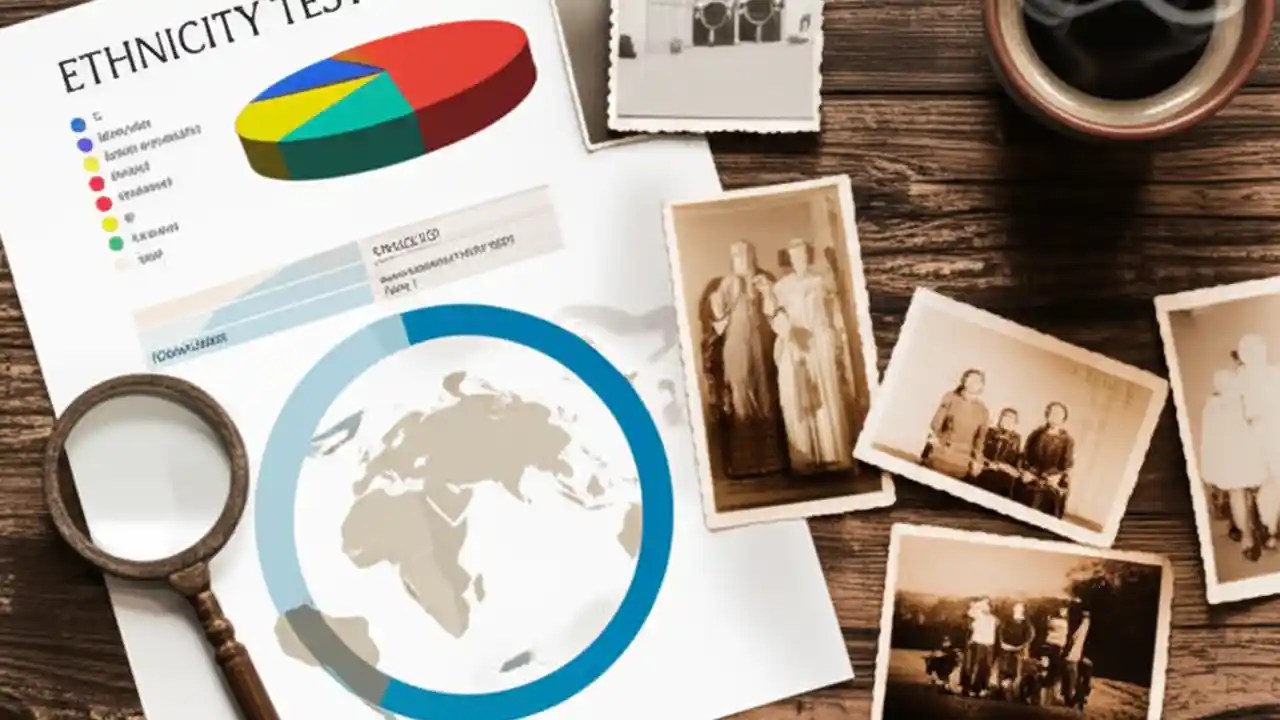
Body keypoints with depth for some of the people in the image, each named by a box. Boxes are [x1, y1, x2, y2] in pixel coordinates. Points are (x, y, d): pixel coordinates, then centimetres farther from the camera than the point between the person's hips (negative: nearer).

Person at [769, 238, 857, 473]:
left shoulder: (824, 280, 10)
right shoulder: (782, 286, 12)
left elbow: (837, 314, 8)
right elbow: (776, 315, 5)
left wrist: (840, 344, 1)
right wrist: (781, 324, -18)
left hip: (822, 343, 0)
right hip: (796, 346, 1)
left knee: (829, 398, -4)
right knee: (800, 402, -6)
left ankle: (834, 455, -2)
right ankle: (806, 458, -5)